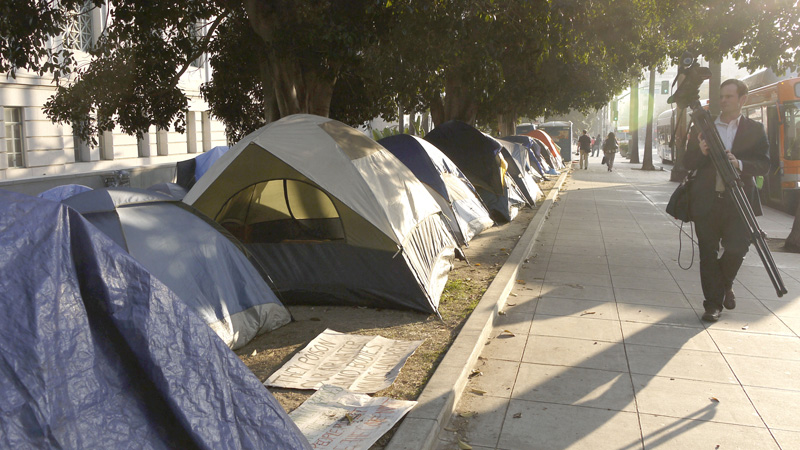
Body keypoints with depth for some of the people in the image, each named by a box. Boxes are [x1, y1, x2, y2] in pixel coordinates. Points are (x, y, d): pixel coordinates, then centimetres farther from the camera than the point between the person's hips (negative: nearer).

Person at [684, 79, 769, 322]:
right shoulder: (703, 128, 11)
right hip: (706, 201, 1)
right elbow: (688, 163, 8)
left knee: (737, 248, -9)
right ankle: (713, 303, 14)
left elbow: (764, 163, -1)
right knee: (708, 254, 2)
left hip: (738, 201, -1)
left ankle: (725, 284, 23)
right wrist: (701, 152, -13)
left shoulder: (755, 130, 8)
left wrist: (740, 164, -20)